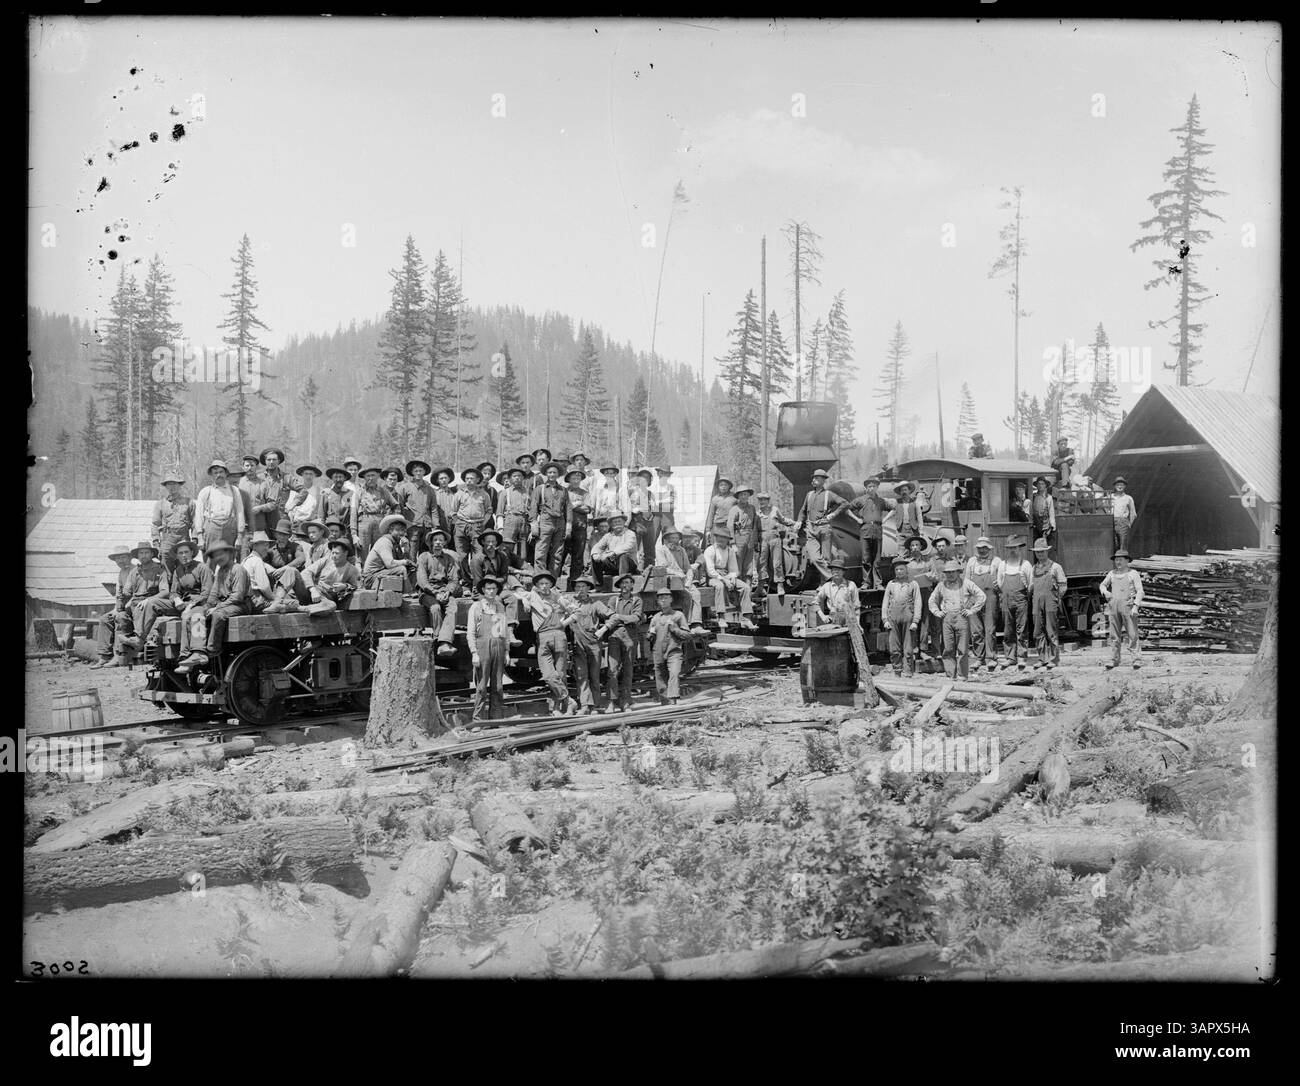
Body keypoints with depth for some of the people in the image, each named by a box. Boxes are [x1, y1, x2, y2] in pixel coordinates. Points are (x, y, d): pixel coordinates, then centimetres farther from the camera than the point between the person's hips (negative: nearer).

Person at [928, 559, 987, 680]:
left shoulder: (965, 583, 5)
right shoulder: (941, 586, 13)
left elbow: (981, 595, 6)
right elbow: (932, 600, 27)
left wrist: (972, 610, -1)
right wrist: (937, 612, 11)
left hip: (962, 617, -3)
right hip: (947, 619, 3)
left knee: (963, 649, -3)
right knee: (948, 649, 0)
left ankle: (963, 675, 1)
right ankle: (950, 675, 4)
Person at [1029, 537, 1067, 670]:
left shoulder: (1055, 567, 4)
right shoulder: (1034, 568, 18)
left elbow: (1063, 585, 5)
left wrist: (1057, 598, -3)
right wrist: (1029, 596, 11)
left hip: (1050, 603, -5)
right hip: (1037, 603, 5)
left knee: (1051, 631, -6)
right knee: (1038, 632, 2)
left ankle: (1054, 658, -1)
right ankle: (1043, 658, 8)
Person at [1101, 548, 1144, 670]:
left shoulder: (1133, 574, 1)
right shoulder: (1112, 573, 13)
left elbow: (1139, 591, -3)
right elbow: (1103, 584, 27)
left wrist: (1136, 606, -13)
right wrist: (1105, 592, 4)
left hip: (1128, 605, -4)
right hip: (1113, 606, 4)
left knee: (1133, 635, -7)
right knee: (1115, 635, 5)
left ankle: (1137, 660, -7)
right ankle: (1114, 660, 8)